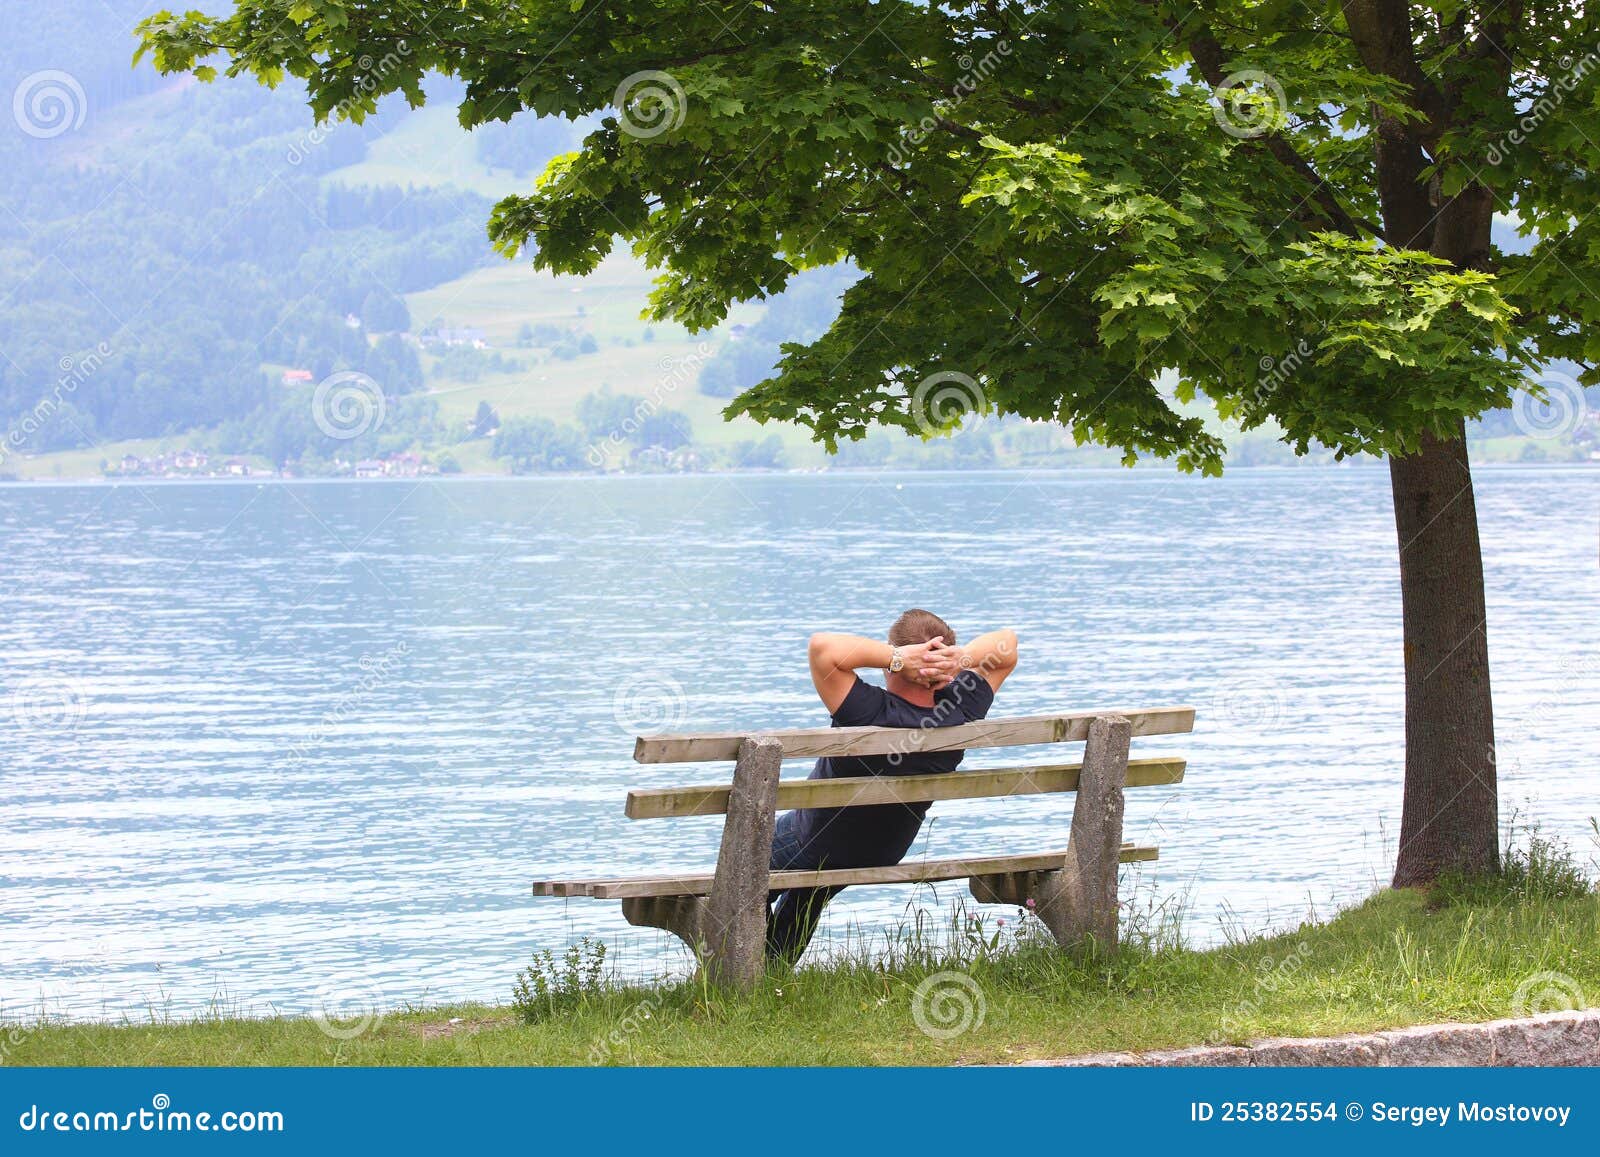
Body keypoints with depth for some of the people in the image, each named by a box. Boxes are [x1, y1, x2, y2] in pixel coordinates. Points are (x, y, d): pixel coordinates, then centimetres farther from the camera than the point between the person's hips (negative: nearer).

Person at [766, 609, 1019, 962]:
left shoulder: (869, 714, -41)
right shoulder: (959, 716, -25)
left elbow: (822, 646, -51)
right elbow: (1007, 644, -15)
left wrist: (896, 658, -47)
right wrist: (963, 657, -35)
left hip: (810, 847, -6)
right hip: (881, 855, 6)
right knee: (805, 902, 36)